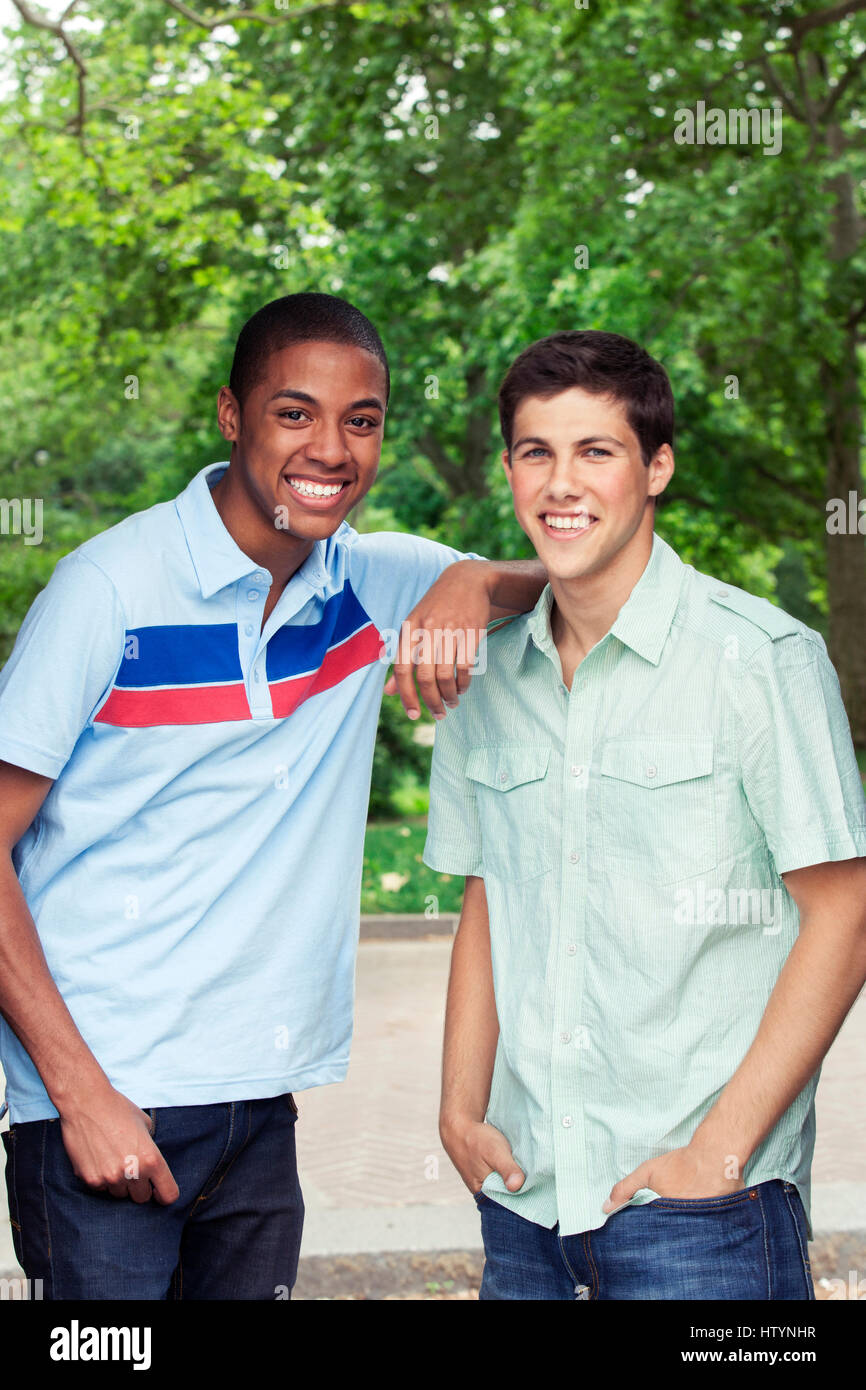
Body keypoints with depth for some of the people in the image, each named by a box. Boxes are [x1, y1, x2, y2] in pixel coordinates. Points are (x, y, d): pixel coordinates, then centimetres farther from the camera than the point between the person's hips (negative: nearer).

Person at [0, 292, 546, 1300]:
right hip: (102, 1107, -5)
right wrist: (82, 1092, -16)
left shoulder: (374, 584, 5)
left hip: (262, 1105, 5)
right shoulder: (114, 587, -10)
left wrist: (476, 587, -14)